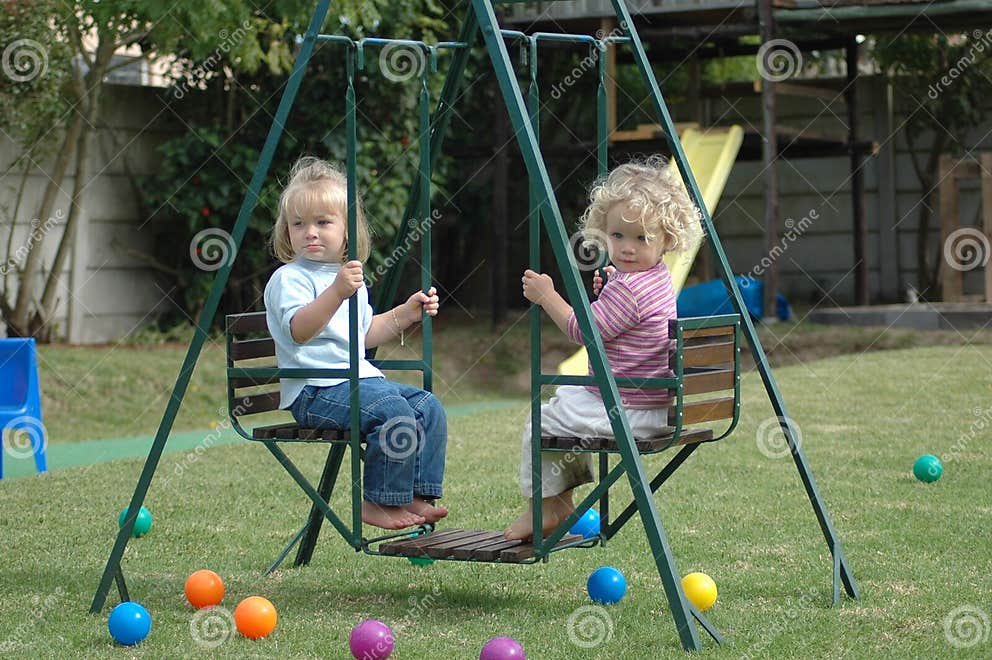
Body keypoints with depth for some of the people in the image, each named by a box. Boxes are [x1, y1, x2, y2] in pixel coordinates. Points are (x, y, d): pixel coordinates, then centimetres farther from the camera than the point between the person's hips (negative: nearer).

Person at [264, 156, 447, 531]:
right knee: (393, 411, -27)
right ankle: (378, 503, -15)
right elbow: (299, 330, -26)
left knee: (428, 407, -4)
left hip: (361, 378, 9)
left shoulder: (351, 277, 18)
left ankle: (417, 497, -1)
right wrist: (336, 293, -38)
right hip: (314, 391, -9)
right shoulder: (289, 278, -9)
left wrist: (405, 314, 17)